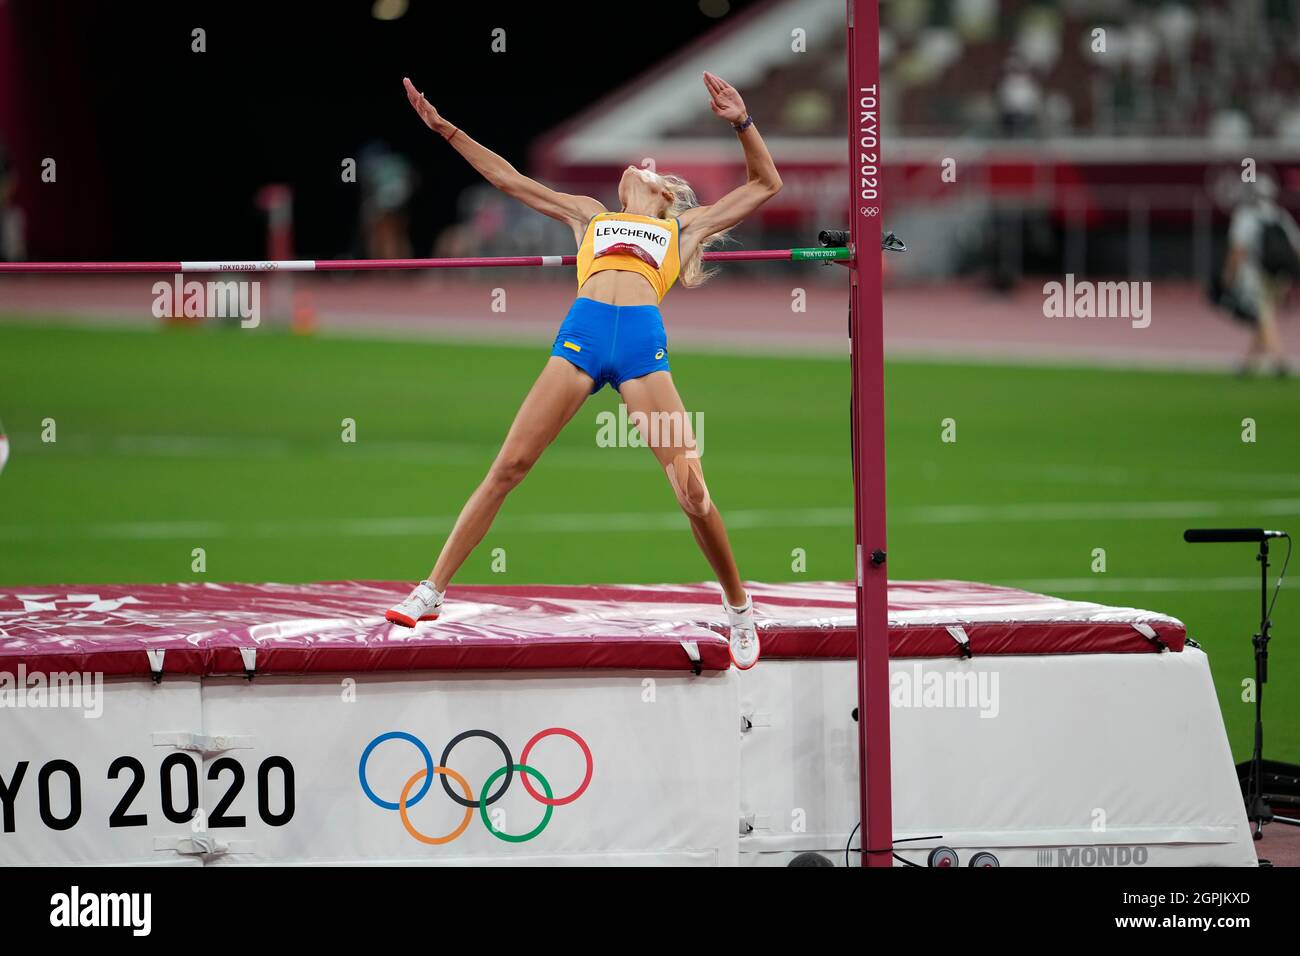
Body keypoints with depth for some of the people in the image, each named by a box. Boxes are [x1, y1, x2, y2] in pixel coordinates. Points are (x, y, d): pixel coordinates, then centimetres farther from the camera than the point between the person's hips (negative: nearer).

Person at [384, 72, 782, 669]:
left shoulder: (685, 227, 30)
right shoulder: (590, 216, 34)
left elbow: (765, 183, 32)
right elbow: (507, 178, 38)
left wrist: (741, 123, 19)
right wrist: (446, 130, 35)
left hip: (645, 341, -1)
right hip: (581, 332, 1)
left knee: (692, 492, -11)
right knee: (506, 469, -6)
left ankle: (739, 609, 6)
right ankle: (432, 592, -1)